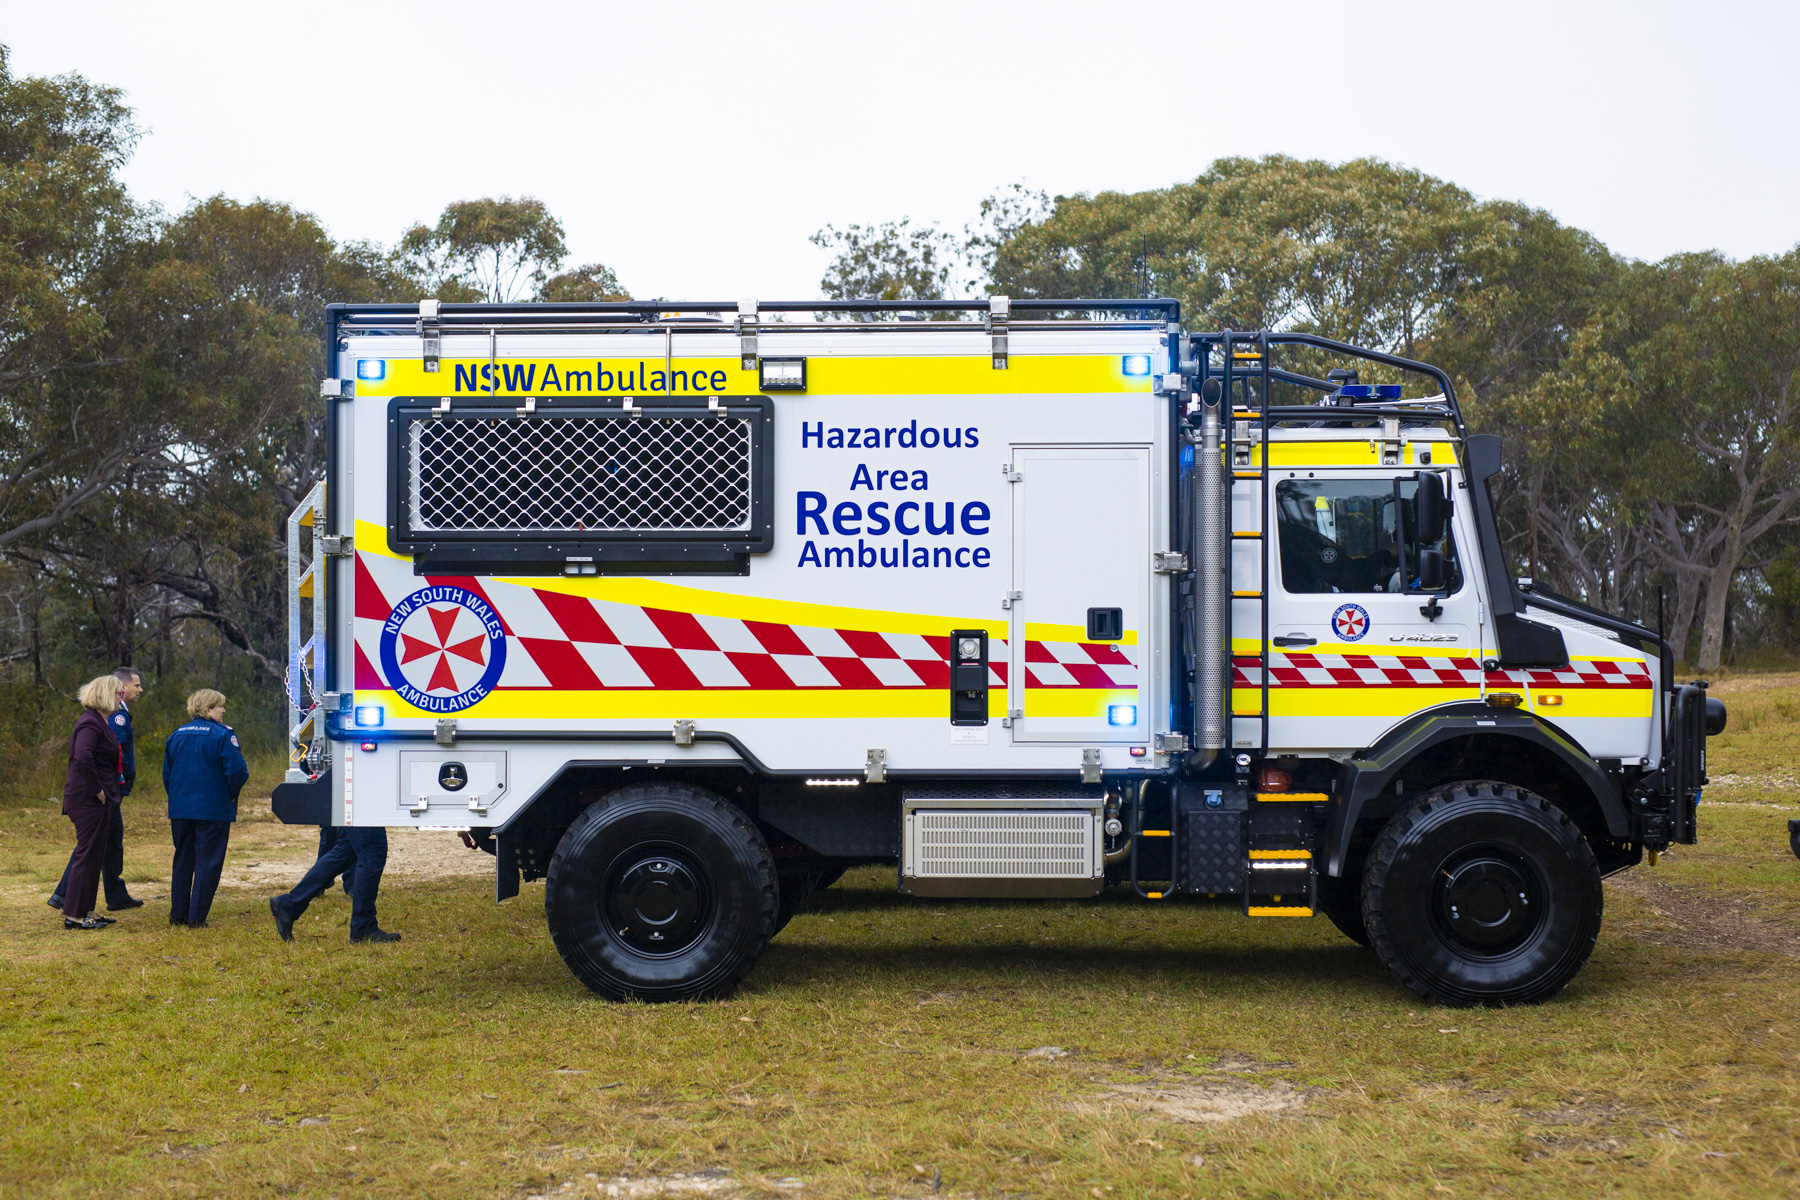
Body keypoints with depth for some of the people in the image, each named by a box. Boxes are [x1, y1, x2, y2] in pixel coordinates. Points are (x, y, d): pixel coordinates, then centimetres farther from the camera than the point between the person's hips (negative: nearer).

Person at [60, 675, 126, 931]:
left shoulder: (100, 722, 15)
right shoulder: (90, 724, -17)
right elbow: (82, 758, -32)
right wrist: (96, 789, -23)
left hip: (96, 800, 10)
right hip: (89, 801, -10)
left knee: (94, 855, 15)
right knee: (87, 854, -5)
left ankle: (84, 911, 23)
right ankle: (74, 915, 1)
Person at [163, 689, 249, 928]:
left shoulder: (176, 736, 9)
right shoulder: (223, 735, -10)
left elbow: (167, 774, 13)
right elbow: (236, 770, -17)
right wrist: (232, 793, 1)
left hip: (180, 809, 6)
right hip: (213, 809, -6)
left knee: (182, 860, 15)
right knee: (208, 862, 1)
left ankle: (178, 914, 18)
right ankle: (196, 917, -1)